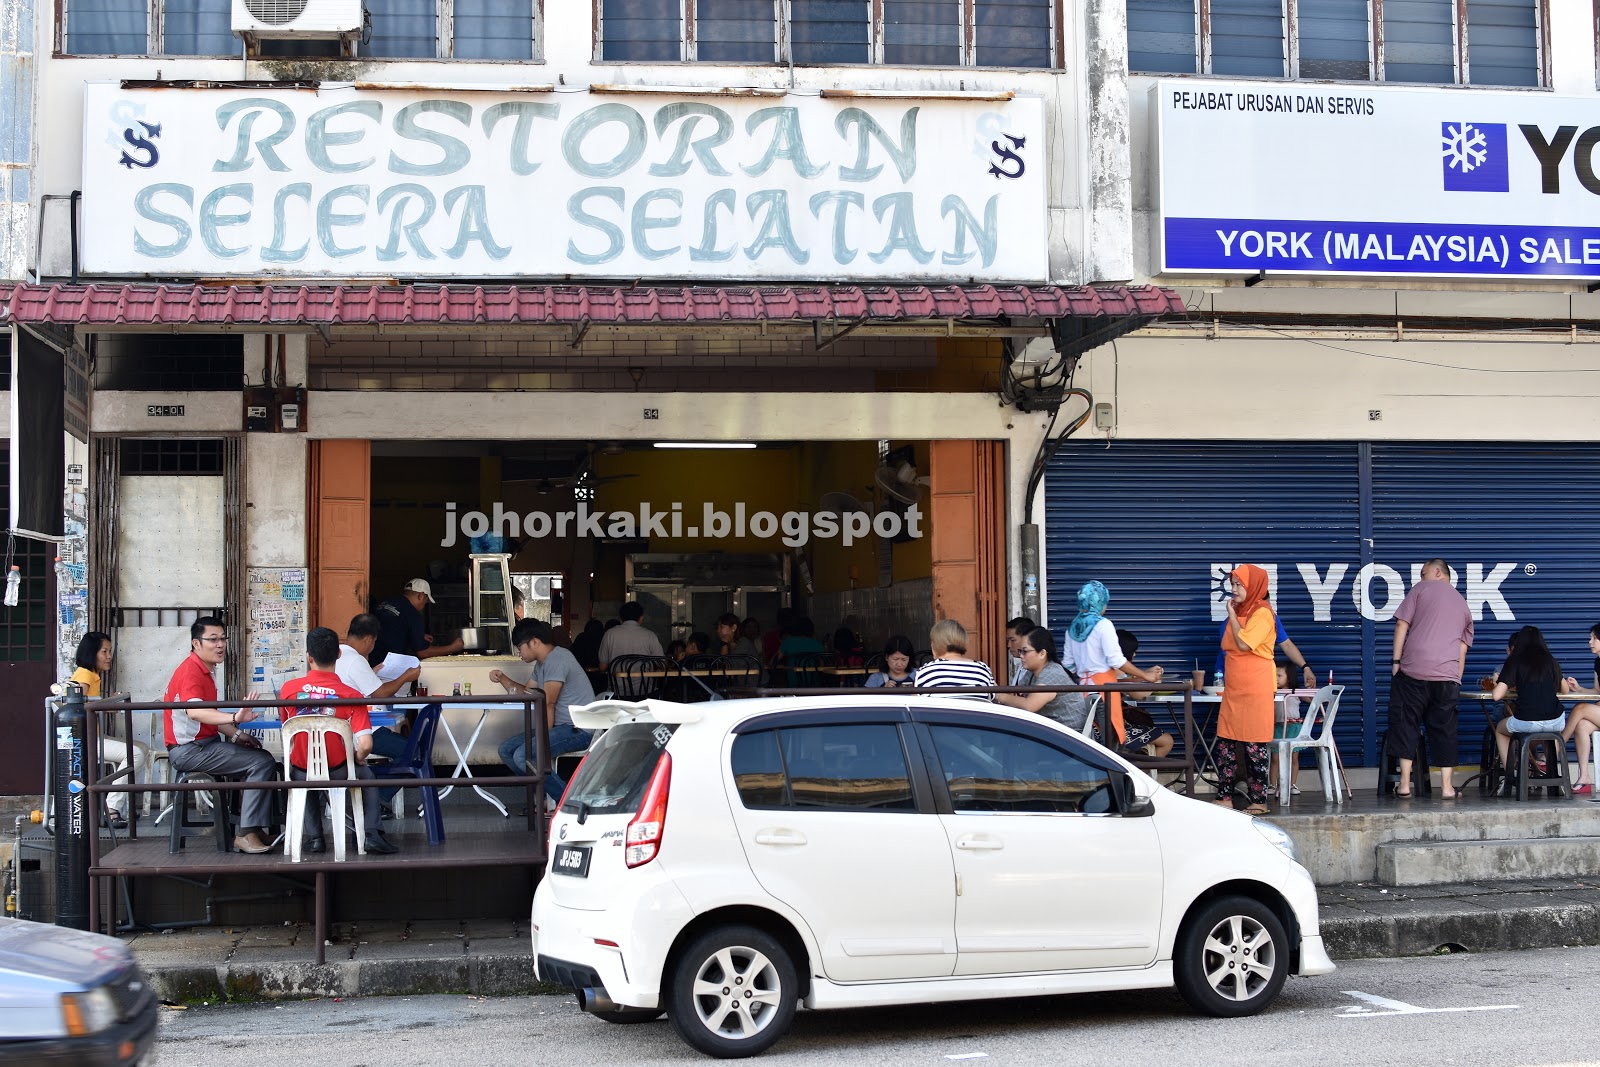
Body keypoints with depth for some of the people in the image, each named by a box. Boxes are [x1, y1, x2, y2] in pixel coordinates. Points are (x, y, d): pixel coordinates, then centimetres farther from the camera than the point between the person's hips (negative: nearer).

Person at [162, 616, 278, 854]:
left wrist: (236, 734, 5)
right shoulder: (190, 671, -16)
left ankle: (257, 825, 9)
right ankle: (246, 834, -19)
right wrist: (235, 718, -49)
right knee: (263, 763, -19)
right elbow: (194, 711, -36)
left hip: (205, 743, 10)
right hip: (189, 749, -10)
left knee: (263, 756, 10)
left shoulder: (204, 671, 17)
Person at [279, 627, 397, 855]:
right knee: (365, 773, 32)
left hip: (300, 772, 1)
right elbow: (365, 746, -21)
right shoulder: (352, 696, -15)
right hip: (337, 773, -1)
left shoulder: (288, 689, -9)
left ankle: (314, 836, 29)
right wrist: (358, 759, 3)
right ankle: (371, 834, 18)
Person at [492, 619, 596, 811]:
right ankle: (550, 796, 2)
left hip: (579, 730, -11)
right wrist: (503, 678, 14)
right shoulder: (541, 663, 17)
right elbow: (526, 692, 29)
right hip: (561, 728, 11)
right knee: (507, 749, 6)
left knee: (522, 756, -24)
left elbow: (547, 703, -18)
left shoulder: (557, 659, -16)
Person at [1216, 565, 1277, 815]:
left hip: (1256, 688, -8)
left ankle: (1258, 801, -1)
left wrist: (1231, 614, -11)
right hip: (1234, 688, 8)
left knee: (1254, 744, -5)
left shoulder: (1262, 613, -10)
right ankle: (1225, 797, 7)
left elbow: (1243, 644, -19)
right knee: (1226, 742, 4)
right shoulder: (1240, 612, 16)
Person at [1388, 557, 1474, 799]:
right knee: (1444, 728, 9)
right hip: (1448, 675, 4)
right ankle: (1447, 786, 7)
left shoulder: (1421, 589, 8)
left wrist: (1396, 661, 0)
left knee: (1405, 722, 3)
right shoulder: (1463, 604, 21)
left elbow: (1402, 624, -2)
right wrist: (1457, 679, 20)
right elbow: (1463, 648, 19)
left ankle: (1405, 783, 0)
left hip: (1413, 670, -4)